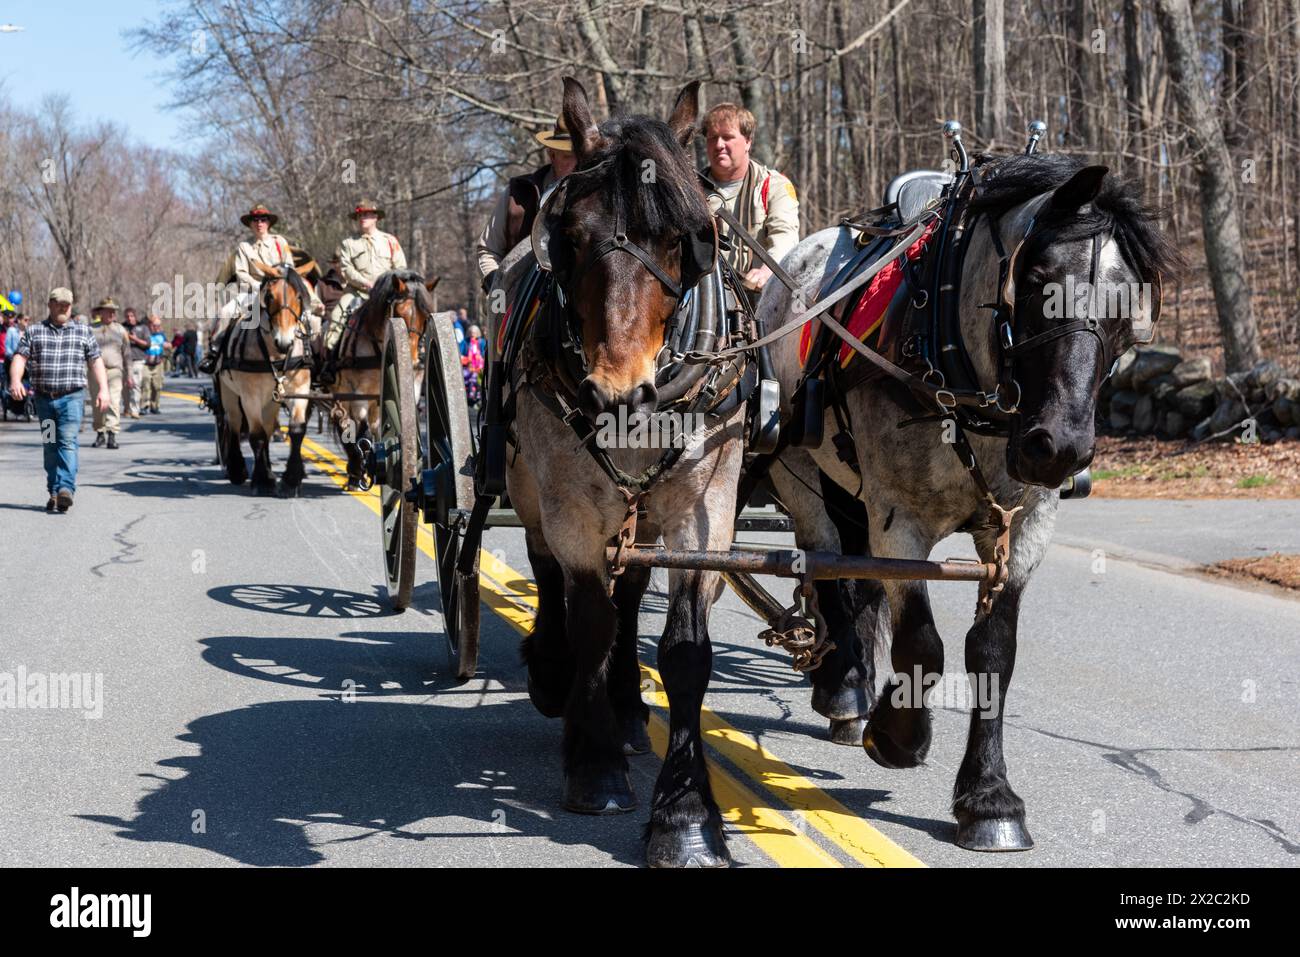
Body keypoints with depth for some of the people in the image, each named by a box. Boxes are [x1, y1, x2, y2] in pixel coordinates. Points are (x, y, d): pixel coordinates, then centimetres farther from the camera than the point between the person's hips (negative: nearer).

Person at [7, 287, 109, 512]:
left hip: (72, 396, -2)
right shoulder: (34, 332, 11)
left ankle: (66, 488, -27)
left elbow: (96, 361, 9)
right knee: (50, 446, 6)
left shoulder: (83, 332, 12)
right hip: (44, 398, 2)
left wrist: (103, 389, -2)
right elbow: (20, 358, 1)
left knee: (68, 441, -16)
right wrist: (15, 380, -18)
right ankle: (54, 492, 13)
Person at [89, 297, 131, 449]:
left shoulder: (120, 330, 11)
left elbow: (126, 353, 13)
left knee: (114, 403, -13)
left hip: (114, 370, 0)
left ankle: (112, 435, -16)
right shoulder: (91, 330, 6)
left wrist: (128, 375, 10)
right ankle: (100, 434, 20)